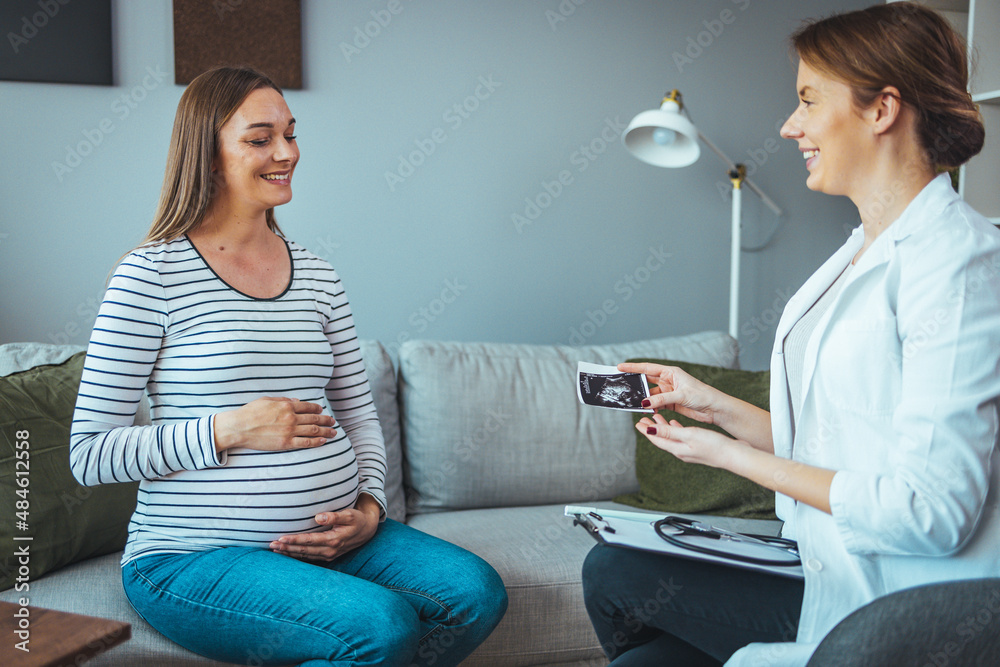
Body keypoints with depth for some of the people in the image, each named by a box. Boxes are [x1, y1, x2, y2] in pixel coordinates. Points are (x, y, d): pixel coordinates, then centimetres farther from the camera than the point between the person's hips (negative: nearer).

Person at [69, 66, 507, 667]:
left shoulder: (316, 275, 10)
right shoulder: (152, 274, -6)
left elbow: (360, 415, 15)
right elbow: (90, 455, -8)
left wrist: (370, 506, -3)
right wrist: (228, 430, -18)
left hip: (331, 537, 6)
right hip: (195, 557, -6)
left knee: (480, 593, -13)